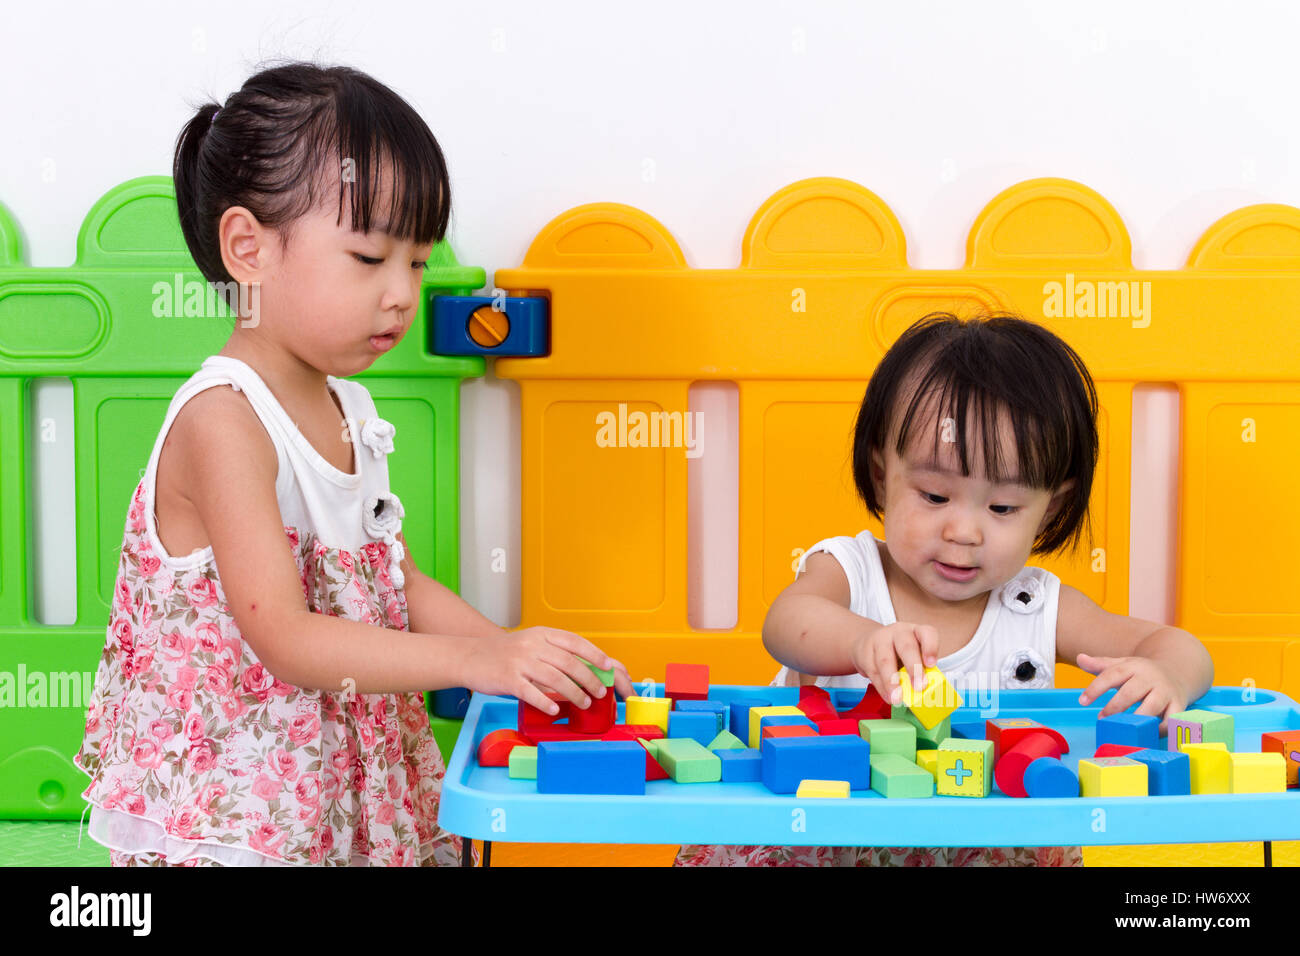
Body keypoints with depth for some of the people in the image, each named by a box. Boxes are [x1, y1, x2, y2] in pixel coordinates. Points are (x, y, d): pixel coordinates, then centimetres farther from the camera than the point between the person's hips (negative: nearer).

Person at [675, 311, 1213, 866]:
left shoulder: (1037, 608, 1)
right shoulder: (846, 571, -6)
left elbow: (1178, 648, 2)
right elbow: (786, 622, -29)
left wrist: (1167, 677, -24)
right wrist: (862, 642, -53)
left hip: (985, 839, 2)